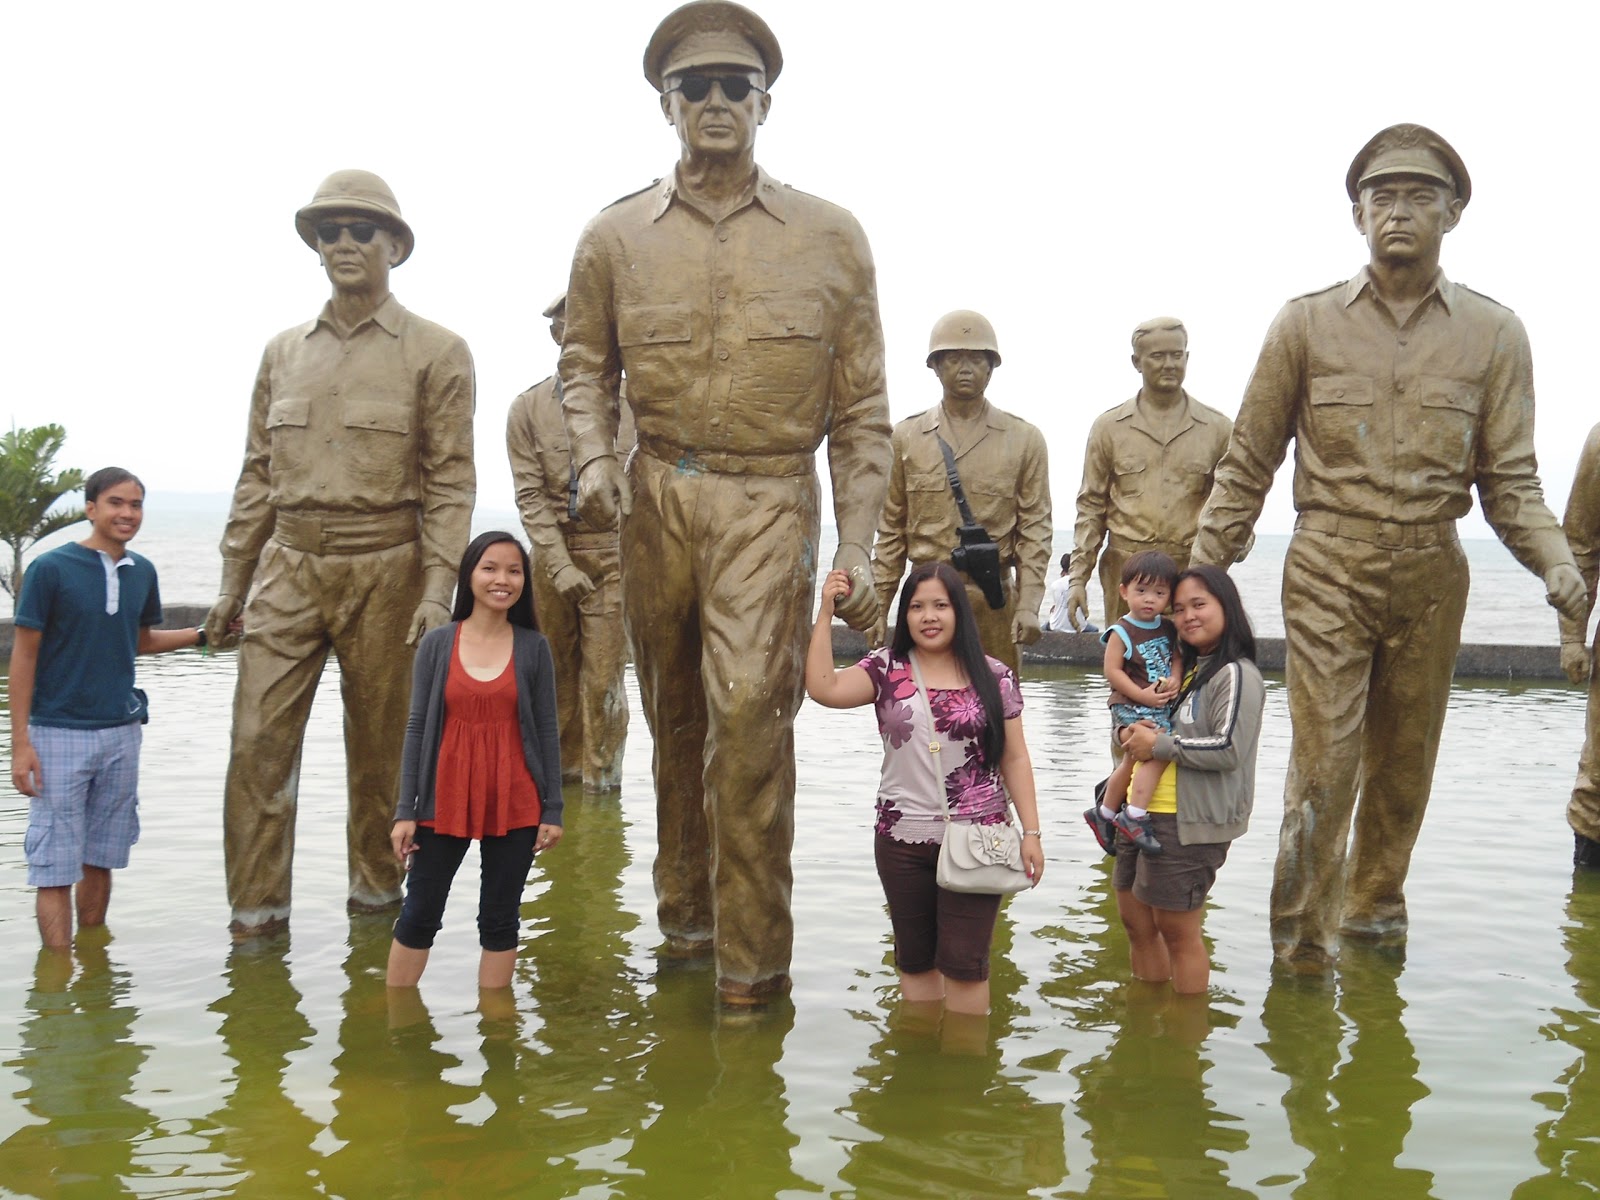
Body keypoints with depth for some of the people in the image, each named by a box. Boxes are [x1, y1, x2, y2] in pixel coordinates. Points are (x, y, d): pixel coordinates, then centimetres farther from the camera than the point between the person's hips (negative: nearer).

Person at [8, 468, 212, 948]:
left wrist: (203, 634, 8)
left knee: (100, 860, 12)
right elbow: (24, 656, -6)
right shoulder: (50, 568, -8)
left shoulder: (142, 572, 6)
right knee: (55, 868, -2)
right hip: (59, 733, -4)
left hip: (121, 732, 4)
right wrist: (21, 742, -10)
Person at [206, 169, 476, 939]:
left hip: (384, 572, -3)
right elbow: (258, 474, 15)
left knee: (379, 747, 7)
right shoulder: (283, 351, 13)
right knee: (258, 740, -3)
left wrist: (439, 587, -13)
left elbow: (450, 480, -4)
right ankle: (256, 910, 7)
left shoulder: (436, 352, 0)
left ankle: (375, 891, 24)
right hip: (288, 567, 3)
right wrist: (232, 581, 11)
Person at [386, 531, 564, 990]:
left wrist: (552, 810, -1)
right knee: (419, 915, 8)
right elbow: (418, 728, 1)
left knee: (500, 920, 9)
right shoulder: (437, 643, 0)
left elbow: (546, 731, 2)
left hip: (514, 805, 0)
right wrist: (405, 810, -3)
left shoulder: (533, 646, 0)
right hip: (445, 800, 0)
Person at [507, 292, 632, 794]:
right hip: (553, 549, 2)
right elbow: (530, 495, -1)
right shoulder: (528, 408, 3)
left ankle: (601, 780, 8)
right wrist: (560, 565, -11)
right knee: (557, 671, 9)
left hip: (614, 550, -2)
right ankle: (565, 768, 23)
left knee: (604, 674, -4)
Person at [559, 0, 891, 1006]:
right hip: (656, 497, 3)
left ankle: (754, 953, -3)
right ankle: (684, 908, 32)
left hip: (770, 502, -2)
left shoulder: (832, 238, 2)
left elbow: (862, 408, 3)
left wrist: (857, 546, -4)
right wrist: (594, 457, -5)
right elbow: (586, 365, 16)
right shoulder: (616, 238, 5)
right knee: (675, 715, 12)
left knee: (748, 706, -17)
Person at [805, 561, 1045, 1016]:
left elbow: (1015, 759, 4)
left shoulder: (994, 676, 1)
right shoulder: (886, 670, 2)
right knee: (915, 959, 13)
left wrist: (1030, 831, -1)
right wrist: (826, 611, -14)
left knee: (964, 961, 0)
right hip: (904, 841, 2)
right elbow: (822, 688, -13)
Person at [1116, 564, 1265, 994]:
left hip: (1190, 822, -9)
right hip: (1144, 813, 9)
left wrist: (1159, 745, -17)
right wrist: (1136, 733, 3)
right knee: (1136, 921, 16)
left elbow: (1229, 749, -22)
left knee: (1177, 929, 0)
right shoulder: (1187, 669, 17)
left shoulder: (1236, 674, -12)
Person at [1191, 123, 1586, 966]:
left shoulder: (1494, 335, 5)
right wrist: (1201, 568, 0)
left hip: (1432, 576, 3)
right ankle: (1303, 946, 7)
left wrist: (1555, 560, -14)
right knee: (1322, 761, -5)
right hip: (1328, 572, -2)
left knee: (1403, 765, 13)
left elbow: (1510, 481, 4)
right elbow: (1248, 464, 4)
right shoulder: (1306, 323, 1)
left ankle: (1374, 909, 33)